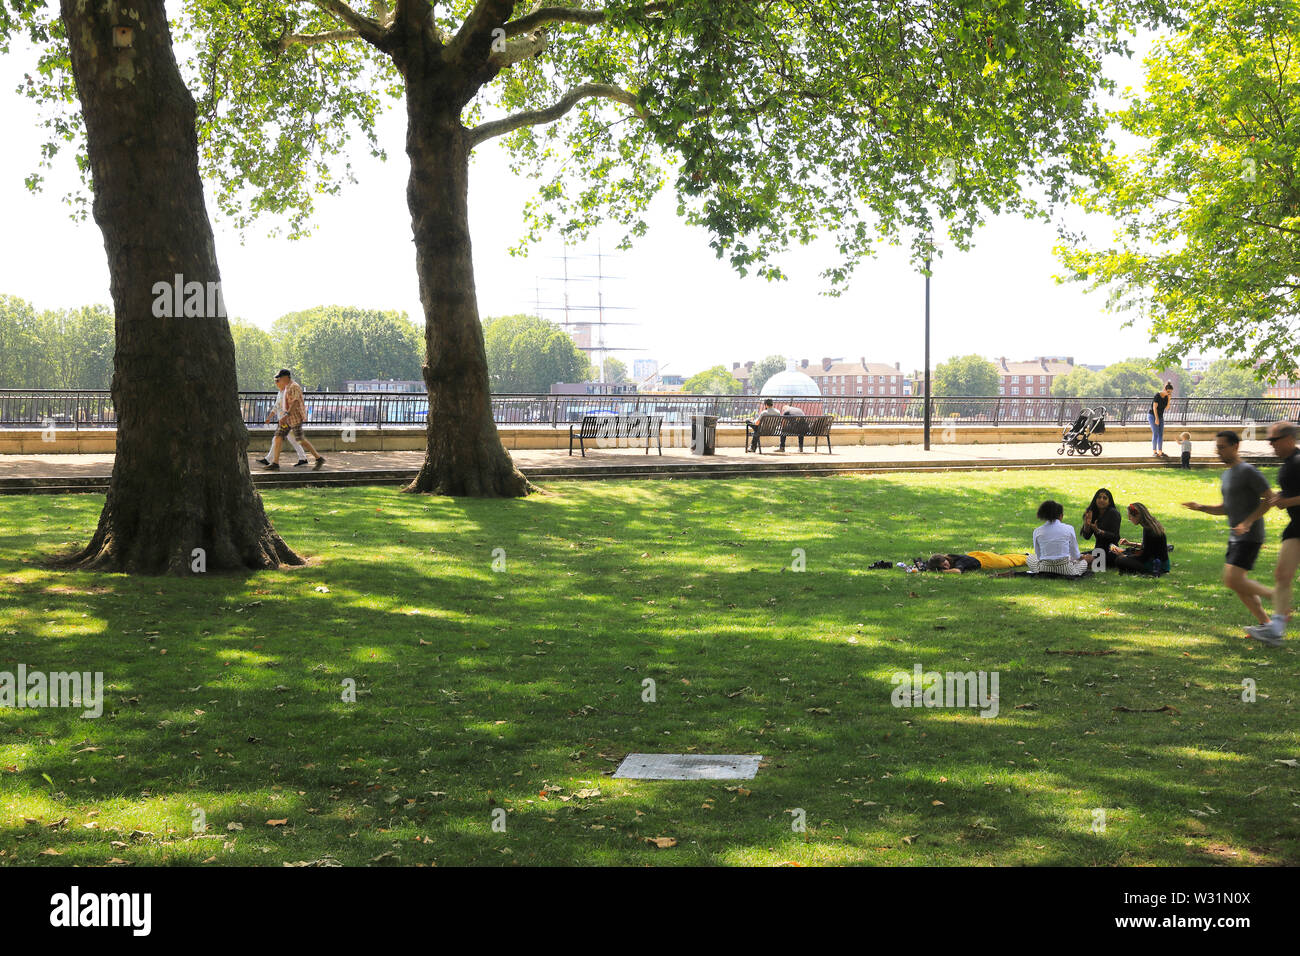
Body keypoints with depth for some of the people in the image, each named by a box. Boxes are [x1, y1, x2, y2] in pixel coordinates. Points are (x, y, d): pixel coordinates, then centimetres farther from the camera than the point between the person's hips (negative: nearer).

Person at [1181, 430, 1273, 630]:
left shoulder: (1248, 471, -12)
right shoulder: (1226, 475, 16)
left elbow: (1270, 499, -13)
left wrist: (1249, 521, -22)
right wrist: (1201, 507, 7)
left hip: (1250, 537, -9)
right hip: (1235, 537, 9)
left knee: (1233, 581, -16)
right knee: (1235, 583, 7)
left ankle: (1275, 597, 1)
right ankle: (1265, 624, 14)